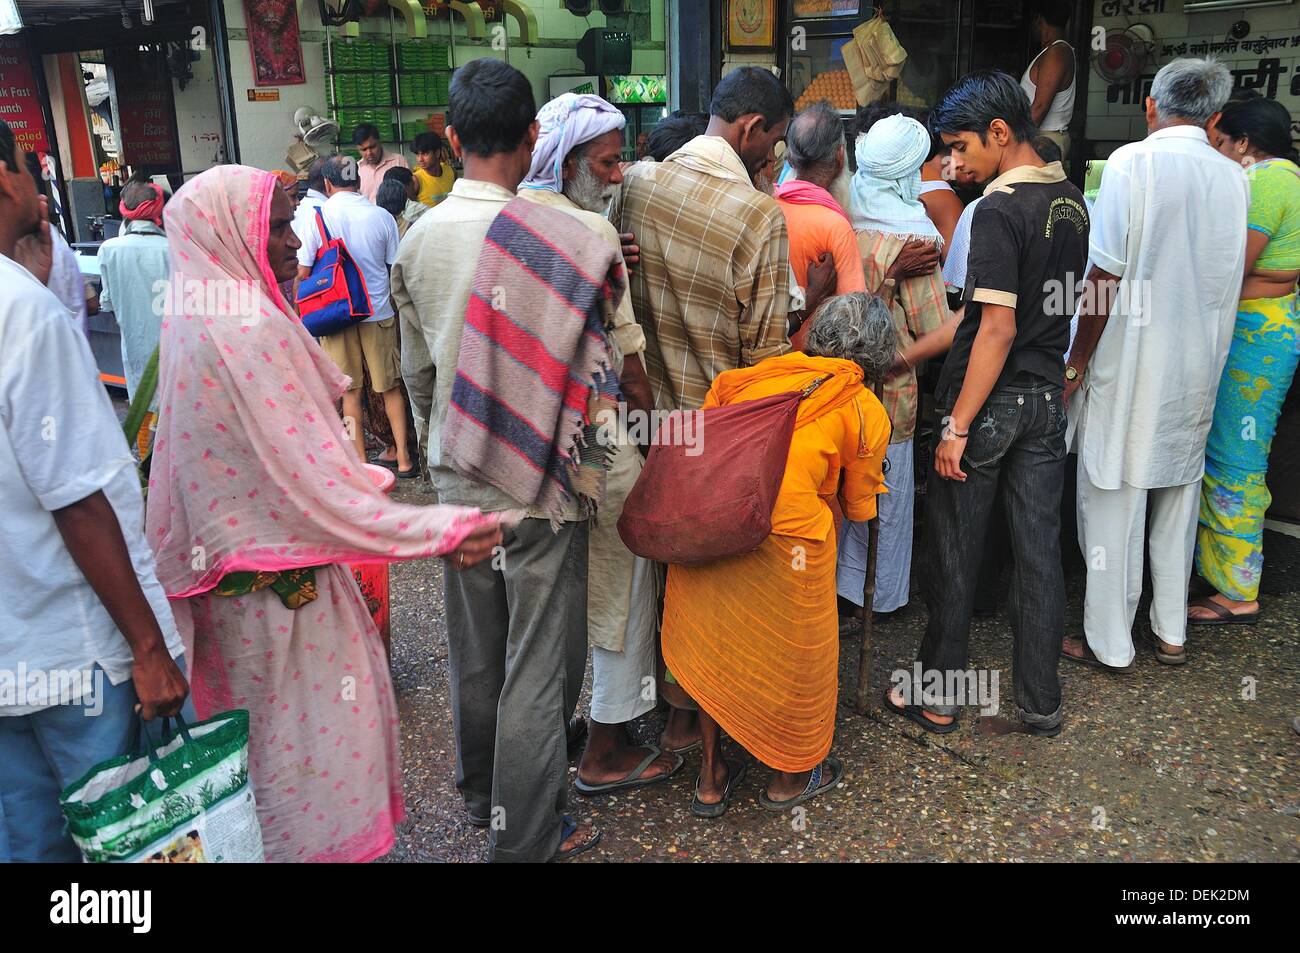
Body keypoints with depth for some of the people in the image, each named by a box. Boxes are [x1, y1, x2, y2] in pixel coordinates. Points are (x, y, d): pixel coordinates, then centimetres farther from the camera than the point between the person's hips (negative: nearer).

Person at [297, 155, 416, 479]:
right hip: (379, 312, 1)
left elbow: (302, 272, -5)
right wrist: (395, 304, 16)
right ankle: (403, 459, 12)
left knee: (350, 391, 8)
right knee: (390, 387, 10)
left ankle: (361, 463, 14)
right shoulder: (382, 217, -4)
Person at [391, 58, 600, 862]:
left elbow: (416, 370, 10)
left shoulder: (418, 239, 1)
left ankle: (481, 796, 39)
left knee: (475, 652, 20)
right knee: (539, 664, 6)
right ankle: (527, 834, 20)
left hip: (458, 477, 6)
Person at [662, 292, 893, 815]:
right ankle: (790, 777, 40)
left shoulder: (767, 371, 20)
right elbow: (860, 505, 23)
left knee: (711, 639, 23)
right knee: (796, 650, 19)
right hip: (784, 534, -4)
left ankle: (711, 779, 37)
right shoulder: (867, 412, 11)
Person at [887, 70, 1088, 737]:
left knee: (955, 550, 6)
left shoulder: (1000, 209, -17)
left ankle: (938, 694, 20)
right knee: (1039, 548, 11)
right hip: (1048, 399, 8)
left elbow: (998, 328, -21)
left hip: (991, 402, -7)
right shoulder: (1072, 201, 9)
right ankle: (1041, 702, 22)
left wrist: (957, 424, -18)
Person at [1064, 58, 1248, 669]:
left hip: (1129, 362, -5)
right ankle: (1171, 633, 28)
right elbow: (1230, 276, 9)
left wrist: (1077, 362, -8)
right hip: (1199, 366, 6)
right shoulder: (1235, 178, 4)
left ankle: (1109, 643, 13)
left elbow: (1107, 275, -16)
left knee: (1114, 499, 3)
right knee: (1179, 493, 17)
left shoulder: (1132, 162, -12)